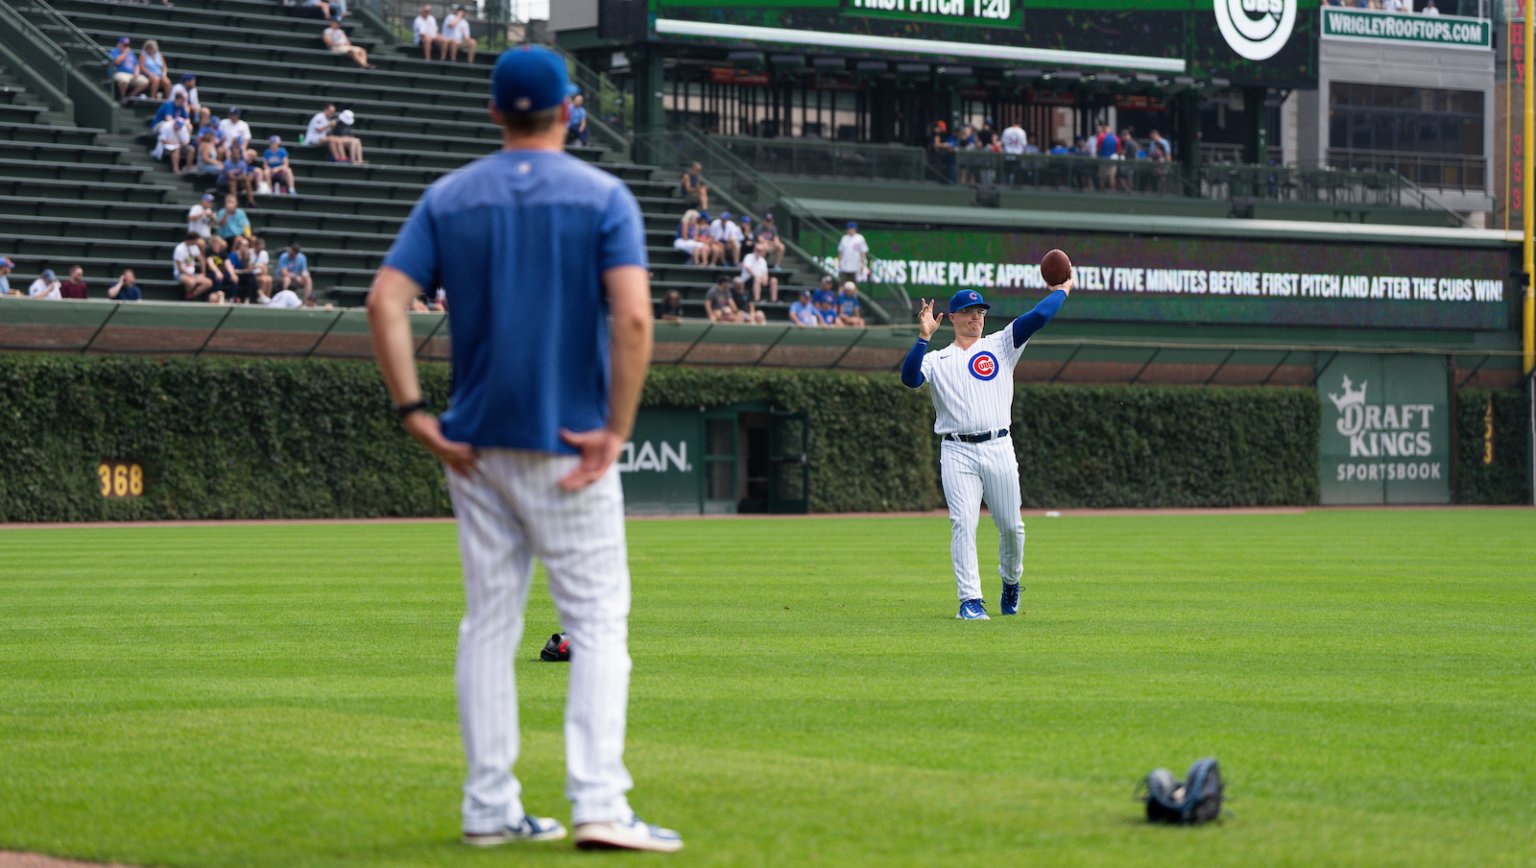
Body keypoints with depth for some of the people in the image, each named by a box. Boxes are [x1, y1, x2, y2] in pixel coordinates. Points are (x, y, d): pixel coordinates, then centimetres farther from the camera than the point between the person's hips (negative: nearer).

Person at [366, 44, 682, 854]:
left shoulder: (448, 198, 6)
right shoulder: (603, 196, -3)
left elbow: (385, 300, -5)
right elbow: (632, 315, -17)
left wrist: (413, 412, -3)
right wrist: (617, 429, -12)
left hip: (475, 445, 4)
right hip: (570, 446, -4)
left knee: (489, 624, 11)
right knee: (598, 622, -1)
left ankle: (489, 809, 12)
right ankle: (597, 805, -11)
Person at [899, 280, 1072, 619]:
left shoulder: (1000, 345, 14)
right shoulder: (936, 360, 13)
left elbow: (1037, 317, 3)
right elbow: (909, 377, -8)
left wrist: (1061, 290, 10)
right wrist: (923, 338, -14)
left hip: (999, 449, 1)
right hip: (957, 453, -1)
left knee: (1010, 525, 5)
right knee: (963, 525, -11)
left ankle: (1011, 580, 32)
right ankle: (970, 600, -11)